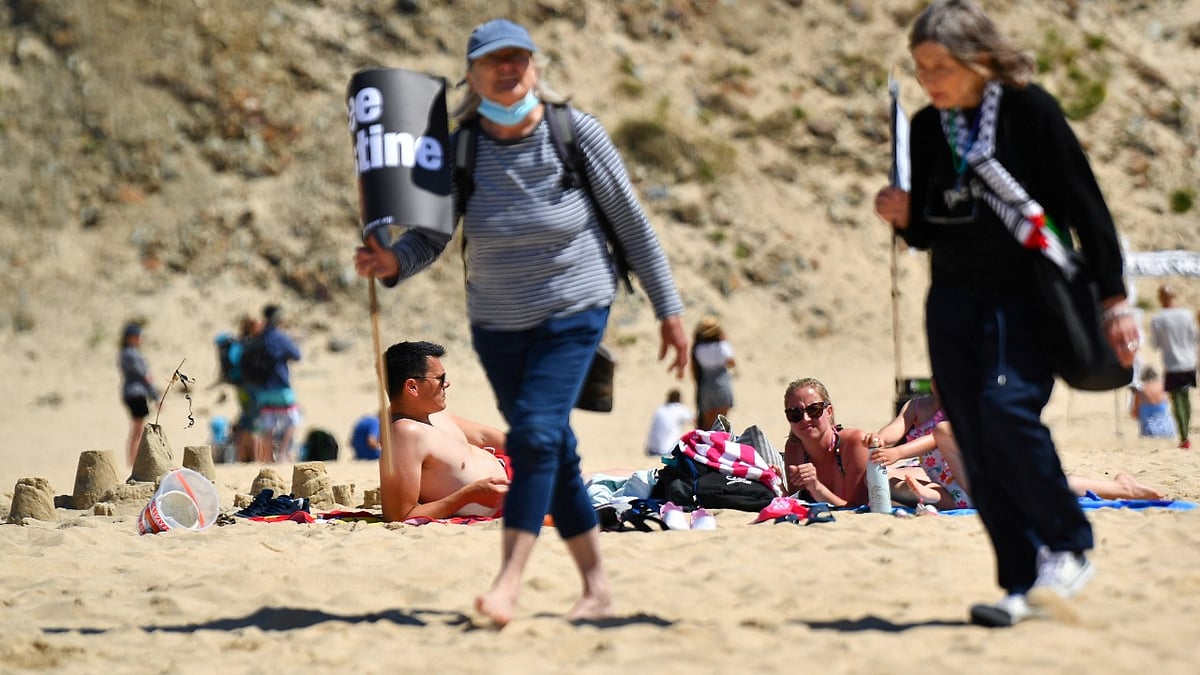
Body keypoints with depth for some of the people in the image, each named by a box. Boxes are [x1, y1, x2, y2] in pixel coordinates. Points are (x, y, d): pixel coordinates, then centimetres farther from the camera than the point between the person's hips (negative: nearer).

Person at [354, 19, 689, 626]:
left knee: (535, 434, -22)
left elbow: (631, 223, -6)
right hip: (497, 324, 3)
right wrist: (392, 262, -33)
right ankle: (597, 590, 22)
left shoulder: (576, 133, -13)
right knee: (555, 457, 10)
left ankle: (507, 584, -22)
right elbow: (430, 236, -10)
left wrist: (668, 309, -3)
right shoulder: (460, 150, -8)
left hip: (573, 315, -3)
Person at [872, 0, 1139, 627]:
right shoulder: (926, 128, 5)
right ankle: (1023, 584, 7)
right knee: (976, 443, 0)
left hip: (1025, 294, -5)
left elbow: (1085, 204, -6)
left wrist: (1113, 296, -8)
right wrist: (904, 217, -10)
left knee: (1007, 405, -23)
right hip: (953, 299, 5)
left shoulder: (1030, 110, -9)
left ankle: (1069, 546, -4)